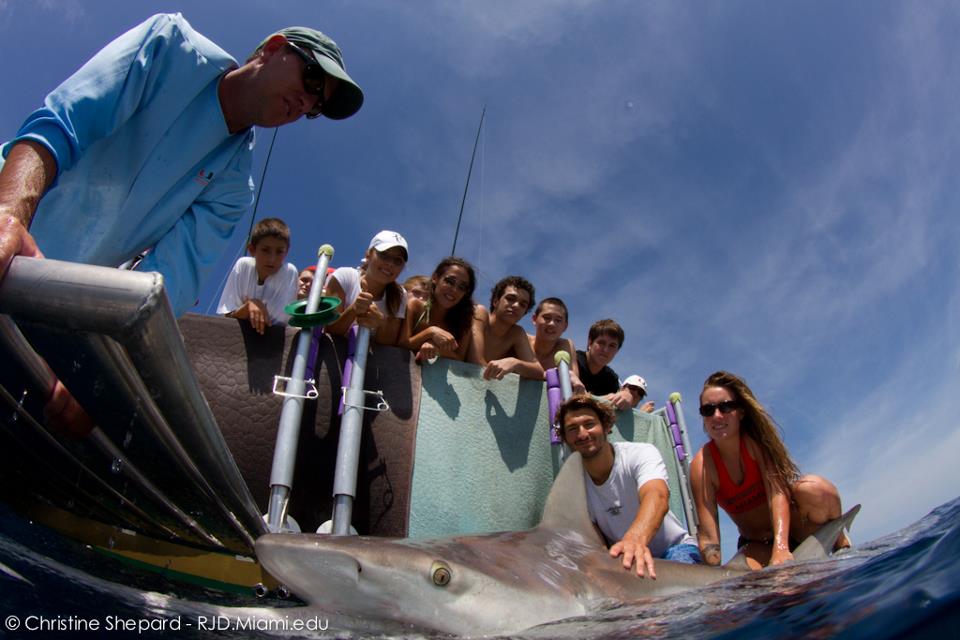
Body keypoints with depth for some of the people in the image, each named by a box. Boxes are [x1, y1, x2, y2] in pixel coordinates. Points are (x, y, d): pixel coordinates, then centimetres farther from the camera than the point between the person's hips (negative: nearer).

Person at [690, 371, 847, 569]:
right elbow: (708, 535, -20)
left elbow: (777, 490, -29)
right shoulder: (702, 465, -15)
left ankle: (839, 541, -3)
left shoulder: (756, 441, -15)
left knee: (812, 487, -32)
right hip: (758, 545, 0)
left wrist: (781, 547, -45)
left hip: (792, 528, 0)